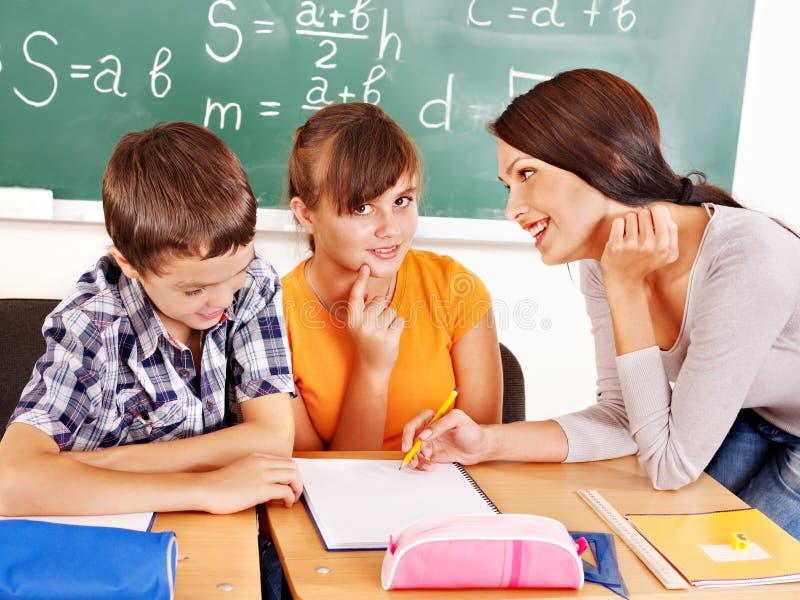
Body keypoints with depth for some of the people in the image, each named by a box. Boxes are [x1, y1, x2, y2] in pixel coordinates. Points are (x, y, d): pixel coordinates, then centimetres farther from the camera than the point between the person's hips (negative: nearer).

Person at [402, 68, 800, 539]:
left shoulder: (747, 258, -35)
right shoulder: (603, 262, -12)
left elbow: (672, 465, -29)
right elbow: (623, 418, -5)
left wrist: (626, 287, -31)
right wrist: (488, 442, -19)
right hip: (754, 431, 5)